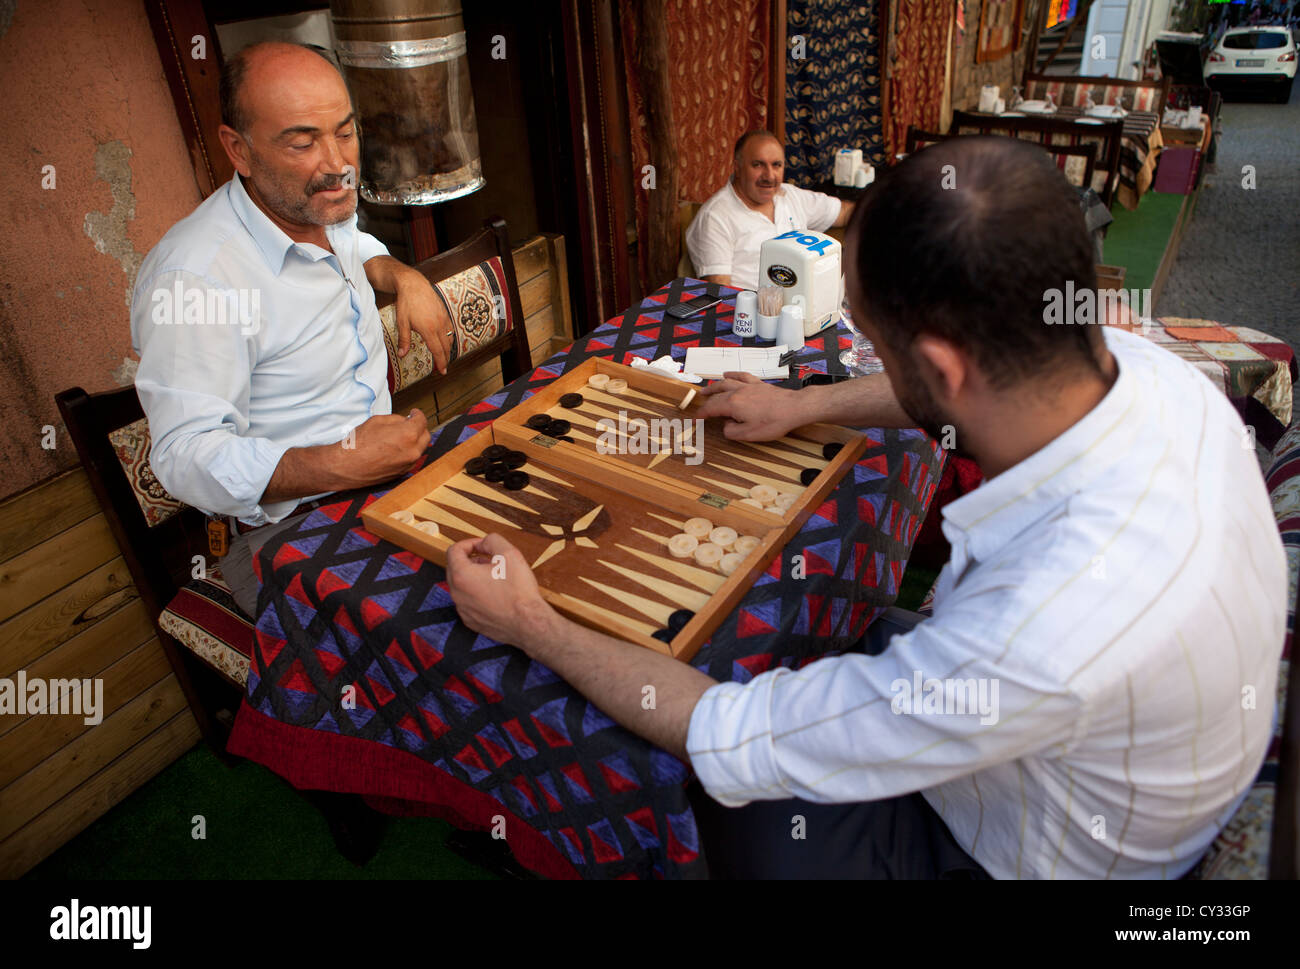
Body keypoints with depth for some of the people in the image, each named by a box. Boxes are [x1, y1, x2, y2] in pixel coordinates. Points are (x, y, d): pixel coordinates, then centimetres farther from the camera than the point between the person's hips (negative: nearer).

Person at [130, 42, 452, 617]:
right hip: (289, 523, -8)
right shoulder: (195, 277, -23)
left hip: (384, 463, 9)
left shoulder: (323, 210, 6)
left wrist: (404, 277, 10)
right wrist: (340, 465, -36)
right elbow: (187, 457, -24)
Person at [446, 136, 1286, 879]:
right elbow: (978, 382, 2)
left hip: (1026, 857, -6)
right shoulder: (1142, 367, -23)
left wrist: (532, 627, -20)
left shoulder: (1040, 633, -46)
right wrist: (803, 404, 11)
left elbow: (735, 750, -32)